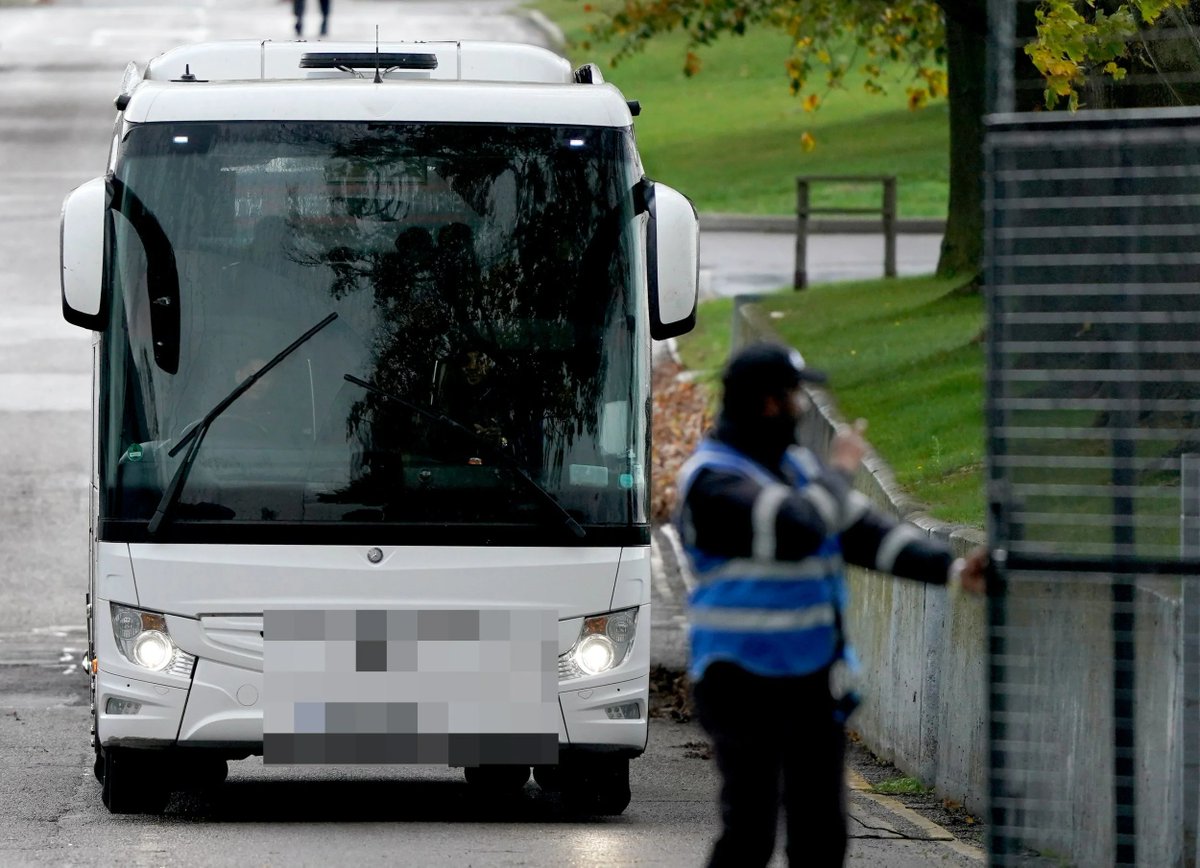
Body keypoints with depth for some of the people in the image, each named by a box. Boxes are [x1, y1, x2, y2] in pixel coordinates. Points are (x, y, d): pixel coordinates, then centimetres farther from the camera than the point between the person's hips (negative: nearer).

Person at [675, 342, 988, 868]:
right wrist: (838, 472, -11)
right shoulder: (713, 481, -15)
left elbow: (864, 532, 7)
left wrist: (951, 568, -6)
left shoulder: (796, 467, 13)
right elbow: (797, 530, -30)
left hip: (813, 679, 8)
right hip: (744, 685, -8)